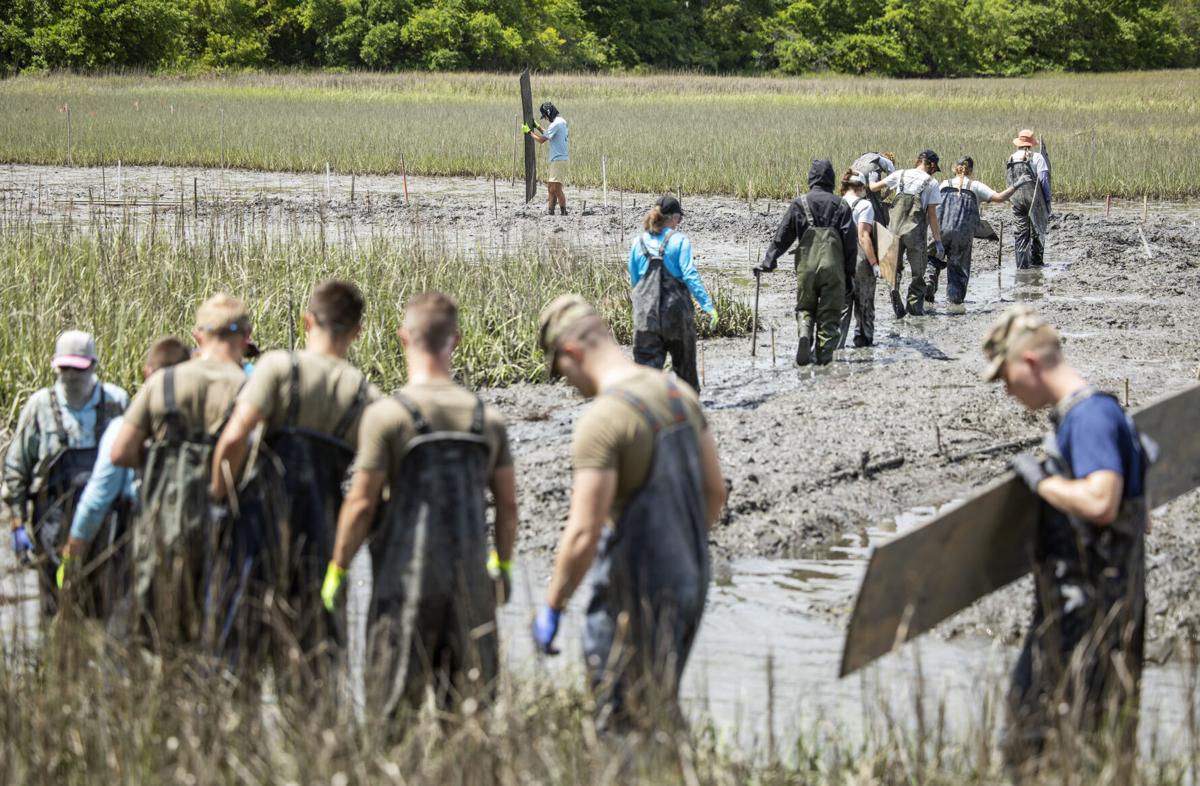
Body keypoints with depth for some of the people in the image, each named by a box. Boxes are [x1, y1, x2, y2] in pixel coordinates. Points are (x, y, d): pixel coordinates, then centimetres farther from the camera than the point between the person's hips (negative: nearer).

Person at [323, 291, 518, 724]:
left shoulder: (387, 414, -8)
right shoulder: (487, 417, 6)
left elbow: (361, 502, -8)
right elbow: (508, 504, 11)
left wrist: (337, 568, 2)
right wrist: (503, 564, 25)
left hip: (406, 579, -4)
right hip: (472, 580, 4)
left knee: (391, 710, 2)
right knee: (470, 703, 8)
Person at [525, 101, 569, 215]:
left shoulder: (555, 124, -15)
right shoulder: (562, 121, 15)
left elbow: (541, 140, -14)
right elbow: (547, 135, 26)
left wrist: (529, 132, -3)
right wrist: (537, 127, 22)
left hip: (559, 160, -10)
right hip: (557, 160, 10)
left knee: (556, 188, -13)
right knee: (550, 188, 12)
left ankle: (564, 212, -13)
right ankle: (551, 212, 14)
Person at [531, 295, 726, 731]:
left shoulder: (602, 421, -21)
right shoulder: (679, 393, 5)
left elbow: (584, 534, -23)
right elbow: (715, 492, 13)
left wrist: (551, 608, -11)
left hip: (635, 594, -8)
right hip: (690, 580, 8)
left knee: (627, 721, 1)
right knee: (661, 710, 20)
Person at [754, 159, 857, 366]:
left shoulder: (800, 203, 4)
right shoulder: (841, 205, 5)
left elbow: (782, 236, 4)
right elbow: (850, 242, 2)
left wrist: (767, 262, 9)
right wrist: (849, 275, 6)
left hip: (806, 267, 0)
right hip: (833, 269, 0)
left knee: (805, 308, 14)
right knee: (829, 315, 7)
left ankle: (805, 334, -14)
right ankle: (824, 354, -2)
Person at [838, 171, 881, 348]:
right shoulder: (864, 205, -10)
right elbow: (863, 237, -17)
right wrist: (874, 263, -14)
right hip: (860, 260, -4)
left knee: (842, 304, 8)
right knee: (864, 304, 11)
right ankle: (863, 338, 17)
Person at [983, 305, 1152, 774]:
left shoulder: (1091, 416, -17)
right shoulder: (1076, 415, 14)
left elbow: (1101, 503, -32)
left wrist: (1040, 480, -17)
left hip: (1095, 608, -10)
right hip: (1063, 611, 10)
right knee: (1029, 739, 15)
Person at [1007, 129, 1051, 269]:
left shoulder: (1011, 159, 8)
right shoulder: (1036, 157, -5)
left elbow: (1009, 181, 8)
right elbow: (1043, 179, -9)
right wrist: (1047, 200, -4)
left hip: (1016, 198, 3)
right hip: (1033, 196, -3)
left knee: (1020, 231, 5)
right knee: (1036, 229, 10)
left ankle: (1022, 263, 0)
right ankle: (1036, 260, 12)